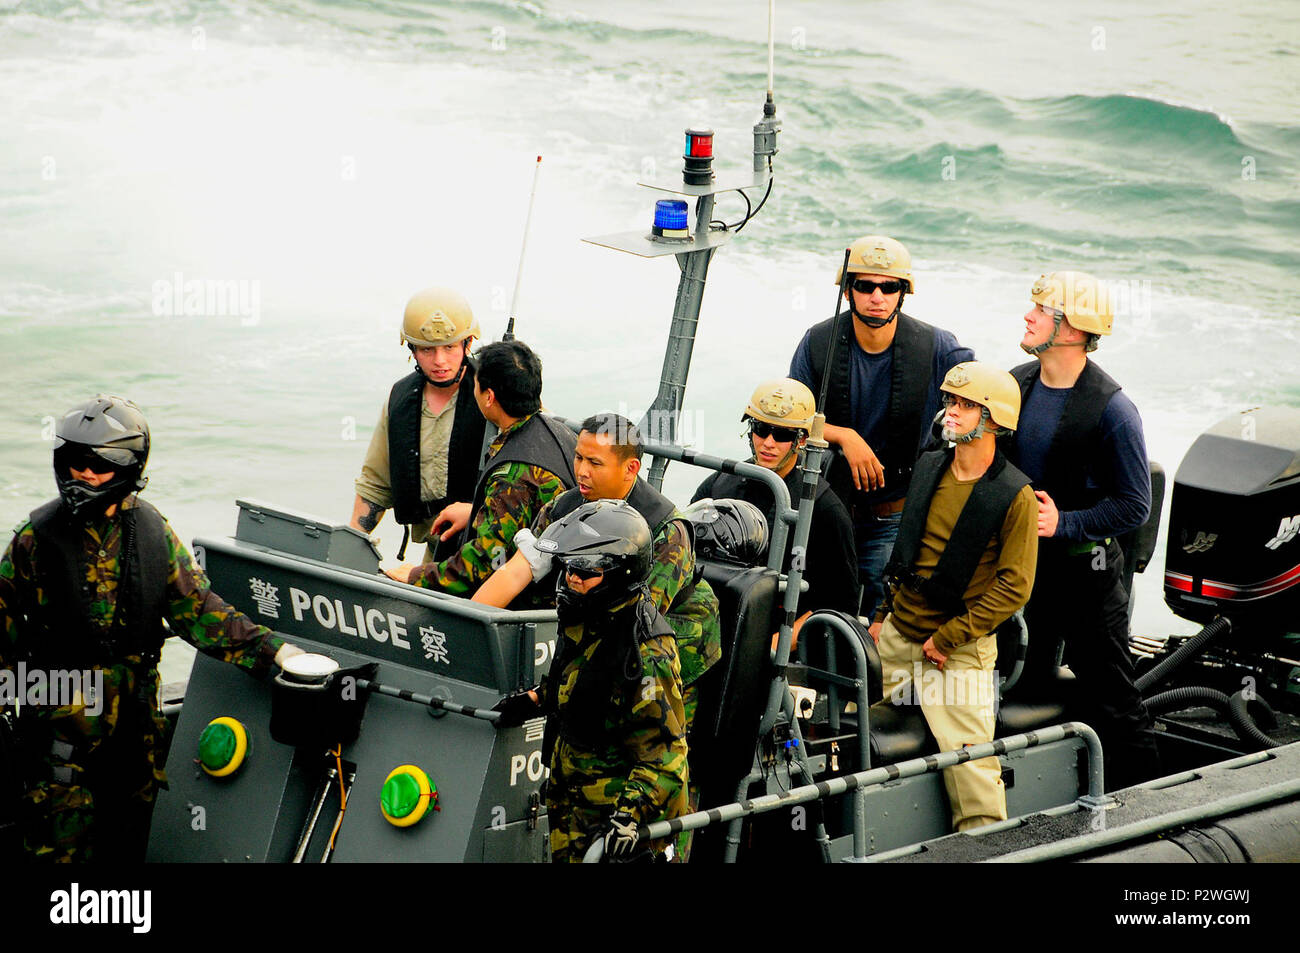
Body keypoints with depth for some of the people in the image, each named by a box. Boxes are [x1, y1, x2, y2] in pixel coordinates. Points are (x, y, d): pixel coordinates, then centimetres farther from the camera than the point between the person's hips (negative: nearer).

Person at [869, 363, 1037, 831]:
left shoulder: (1015, 496, -11)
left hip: (960, 651, -6)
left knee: (971, 763, -14)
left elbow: (1014, 586, -13)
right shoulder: (929, 467, 8)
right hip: (896, 636, 6)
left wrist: (946, 639, -15)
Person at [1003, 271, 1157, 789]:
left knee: (1108, 695, 0)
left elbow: (1134, 505, -13)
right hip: (1020, 561, 6)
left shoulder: (1112, 409, -17)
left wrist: (1064, 523, -21)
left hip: (1084, 566, -6)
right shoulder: (1015, 384, 2)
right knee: (1027, 687, 16)